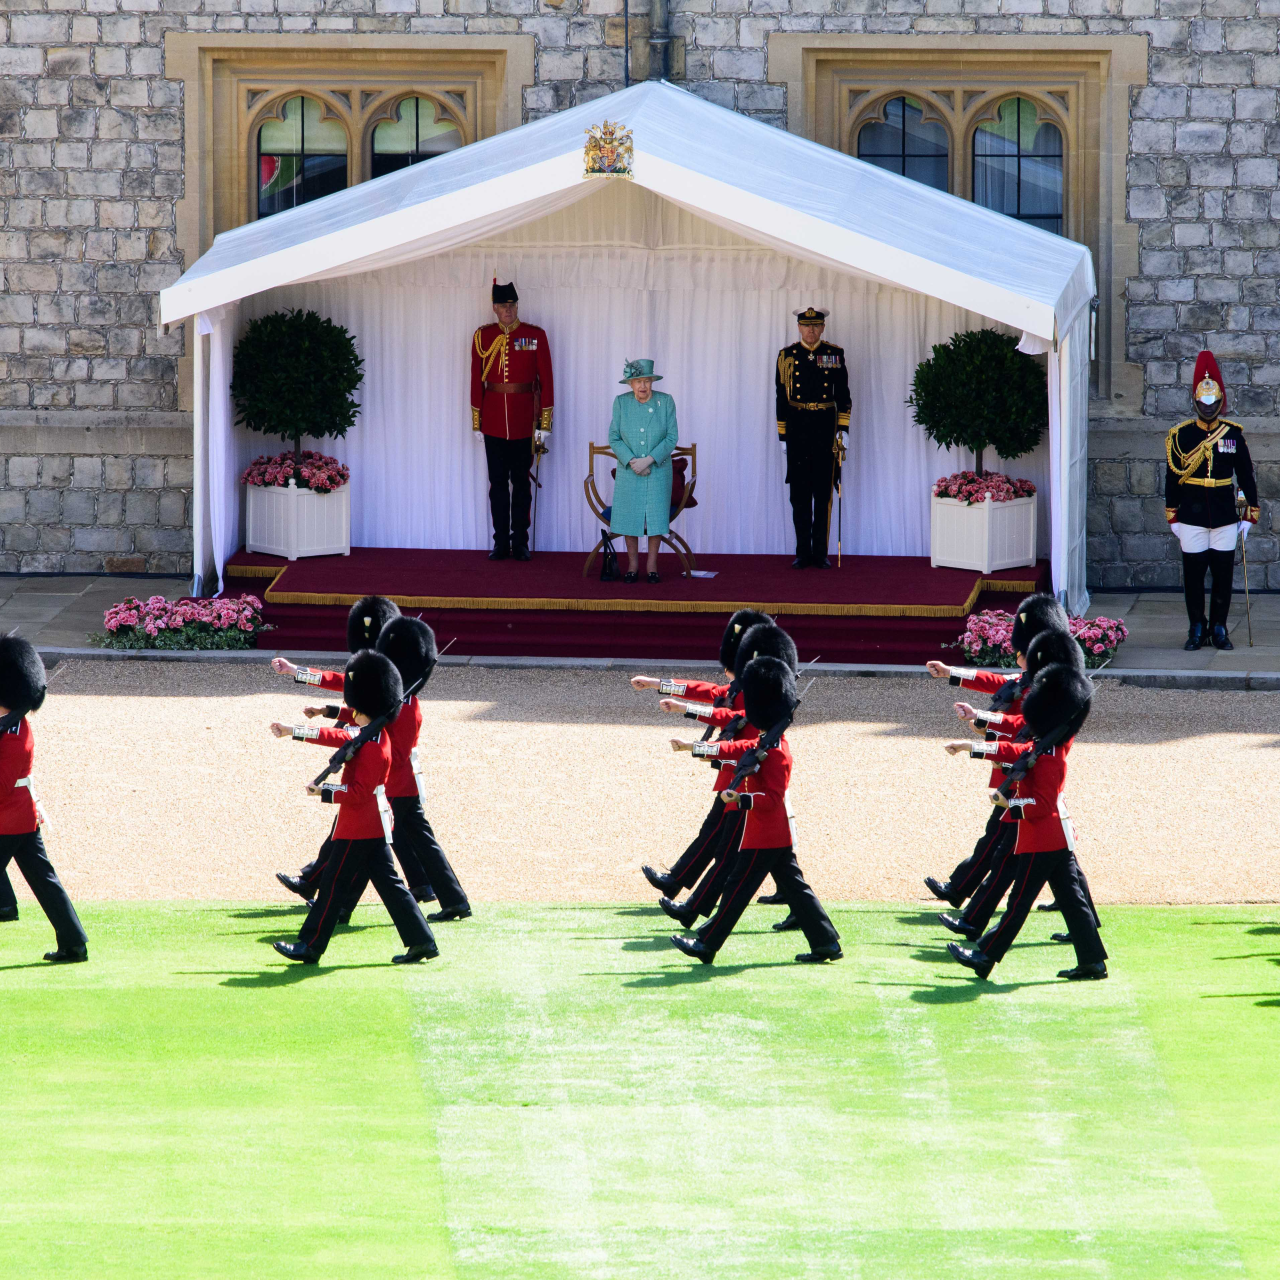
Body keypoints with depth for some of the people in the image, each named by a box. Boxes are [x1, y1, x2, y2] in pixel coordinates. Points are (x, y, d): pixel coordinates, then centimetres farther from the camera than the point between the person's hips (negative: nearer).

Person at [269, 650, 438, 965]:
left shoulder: (373, 748, -21)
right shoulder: (368, 733, 8)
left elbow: (358, 793, -23)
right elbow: (335, 736, 20)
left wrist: (323, 791, -13)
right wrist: (293, 731, 24)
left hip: (358, 830, -10)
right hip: (374, 826, 10)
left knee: (334, 884, -1)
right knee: (388, 883, 10)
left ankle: (310, 947, 5)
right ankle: (421, 942, 8)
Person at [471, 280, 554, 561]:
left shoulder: (535, 336, 0)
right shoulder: (483, 337, 4)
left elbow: (546, 380, 1)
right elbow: (477, 380, 7)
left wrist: (544, 423, -4)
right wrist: (477, 422, 4)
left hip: (524, 421, -1)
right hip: (494, 420, 1)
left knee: (521, 482, 4)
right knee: (498, 483, 4)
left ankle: (520, 543, 10)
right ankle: (501, 543, 9)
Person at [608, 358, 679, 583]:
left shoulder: (665, 402, -5)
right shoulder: (621, 403, -2)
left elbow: (672, 437, -6)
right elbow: (614, 438, -1)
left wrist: (649, 460, -16)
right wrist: (632, 461, -15)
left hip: (658, 470, -1)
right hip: (629, 471, 1)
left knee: (656, 514, -2)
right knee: (629, 514, 1)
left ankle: (652, 564, 8)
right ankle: (633, 564, 12)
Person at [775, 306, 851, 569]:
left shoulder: (834, 355, 4)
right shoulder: (787, 356, 4)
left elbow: (843, 395, 7)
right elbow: (781, 398, 5)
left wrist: (843, 429, -1)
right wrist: (782, 436, 2)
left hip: (825, 427, 0)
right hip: (797, 427, 0)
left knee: (823, 492, 2)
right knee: (800, 493, 2)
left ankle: (820, 553, 6)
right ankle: (803, 553, 7)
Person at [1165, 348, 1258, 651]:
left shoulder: (1233, 435, 2)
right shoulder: (1180, 436, 0)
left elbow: (1246, 476, 7)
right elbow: (1173, 476, 4)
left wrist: (1250, 515, 4)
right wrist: (1172, 516, 3)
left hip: (1225, 520, 1)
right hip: (1192, 520, -1)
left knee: (1223, 574, 2)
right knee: (1193, 575, 2)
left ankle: (1219, 629, 12)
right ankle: (1196, 629, 13)